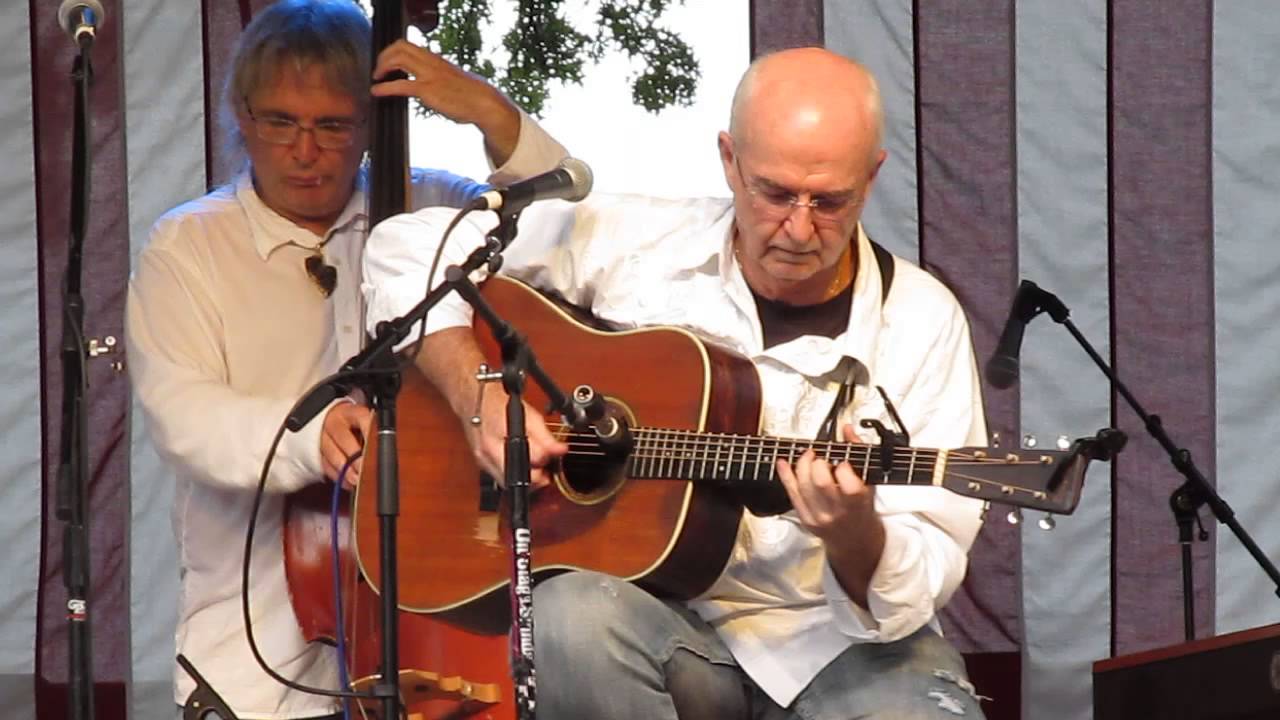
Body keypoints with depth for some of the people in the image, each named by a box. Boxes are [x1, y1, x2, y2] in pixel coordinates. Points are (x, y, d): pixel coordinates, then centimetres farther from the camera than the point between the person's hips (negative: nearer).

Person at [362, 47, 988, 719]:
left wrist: (855, 535, -30)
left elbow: (922, 583, -7)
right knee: (569, 614, -34)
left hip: (837, 640, -2)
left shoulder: (922, 323, -4)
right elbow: (410, 249, 4)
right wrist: (481, 400, -10)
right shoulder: (635, 245, -2)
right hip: (657, 617, 2)